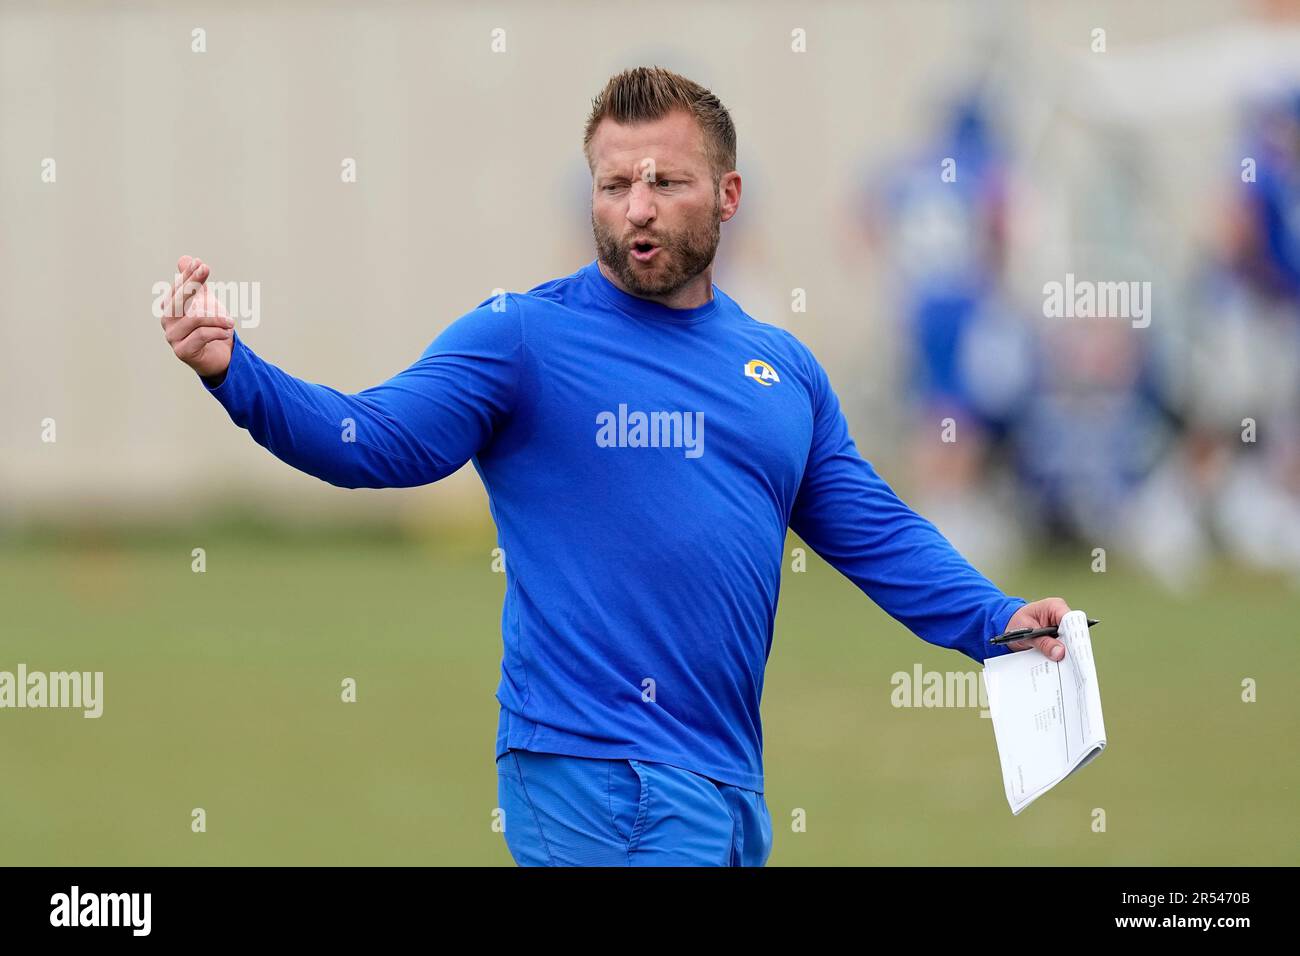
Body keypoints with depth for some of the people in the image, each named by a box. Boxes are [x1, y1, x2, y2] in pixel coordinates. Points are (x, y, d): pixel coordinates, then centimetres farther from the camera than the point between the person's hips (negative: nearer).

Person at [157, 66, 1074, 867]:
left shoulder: (784, 368, 16)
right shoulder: (525, 336, -3)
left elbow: (877, 534, 20)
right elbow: (376, 440, -13)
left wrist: (996, 622, 5)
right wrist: (234, 373, -29)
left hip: (729, 778, 6)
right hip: (599, 777, -6)